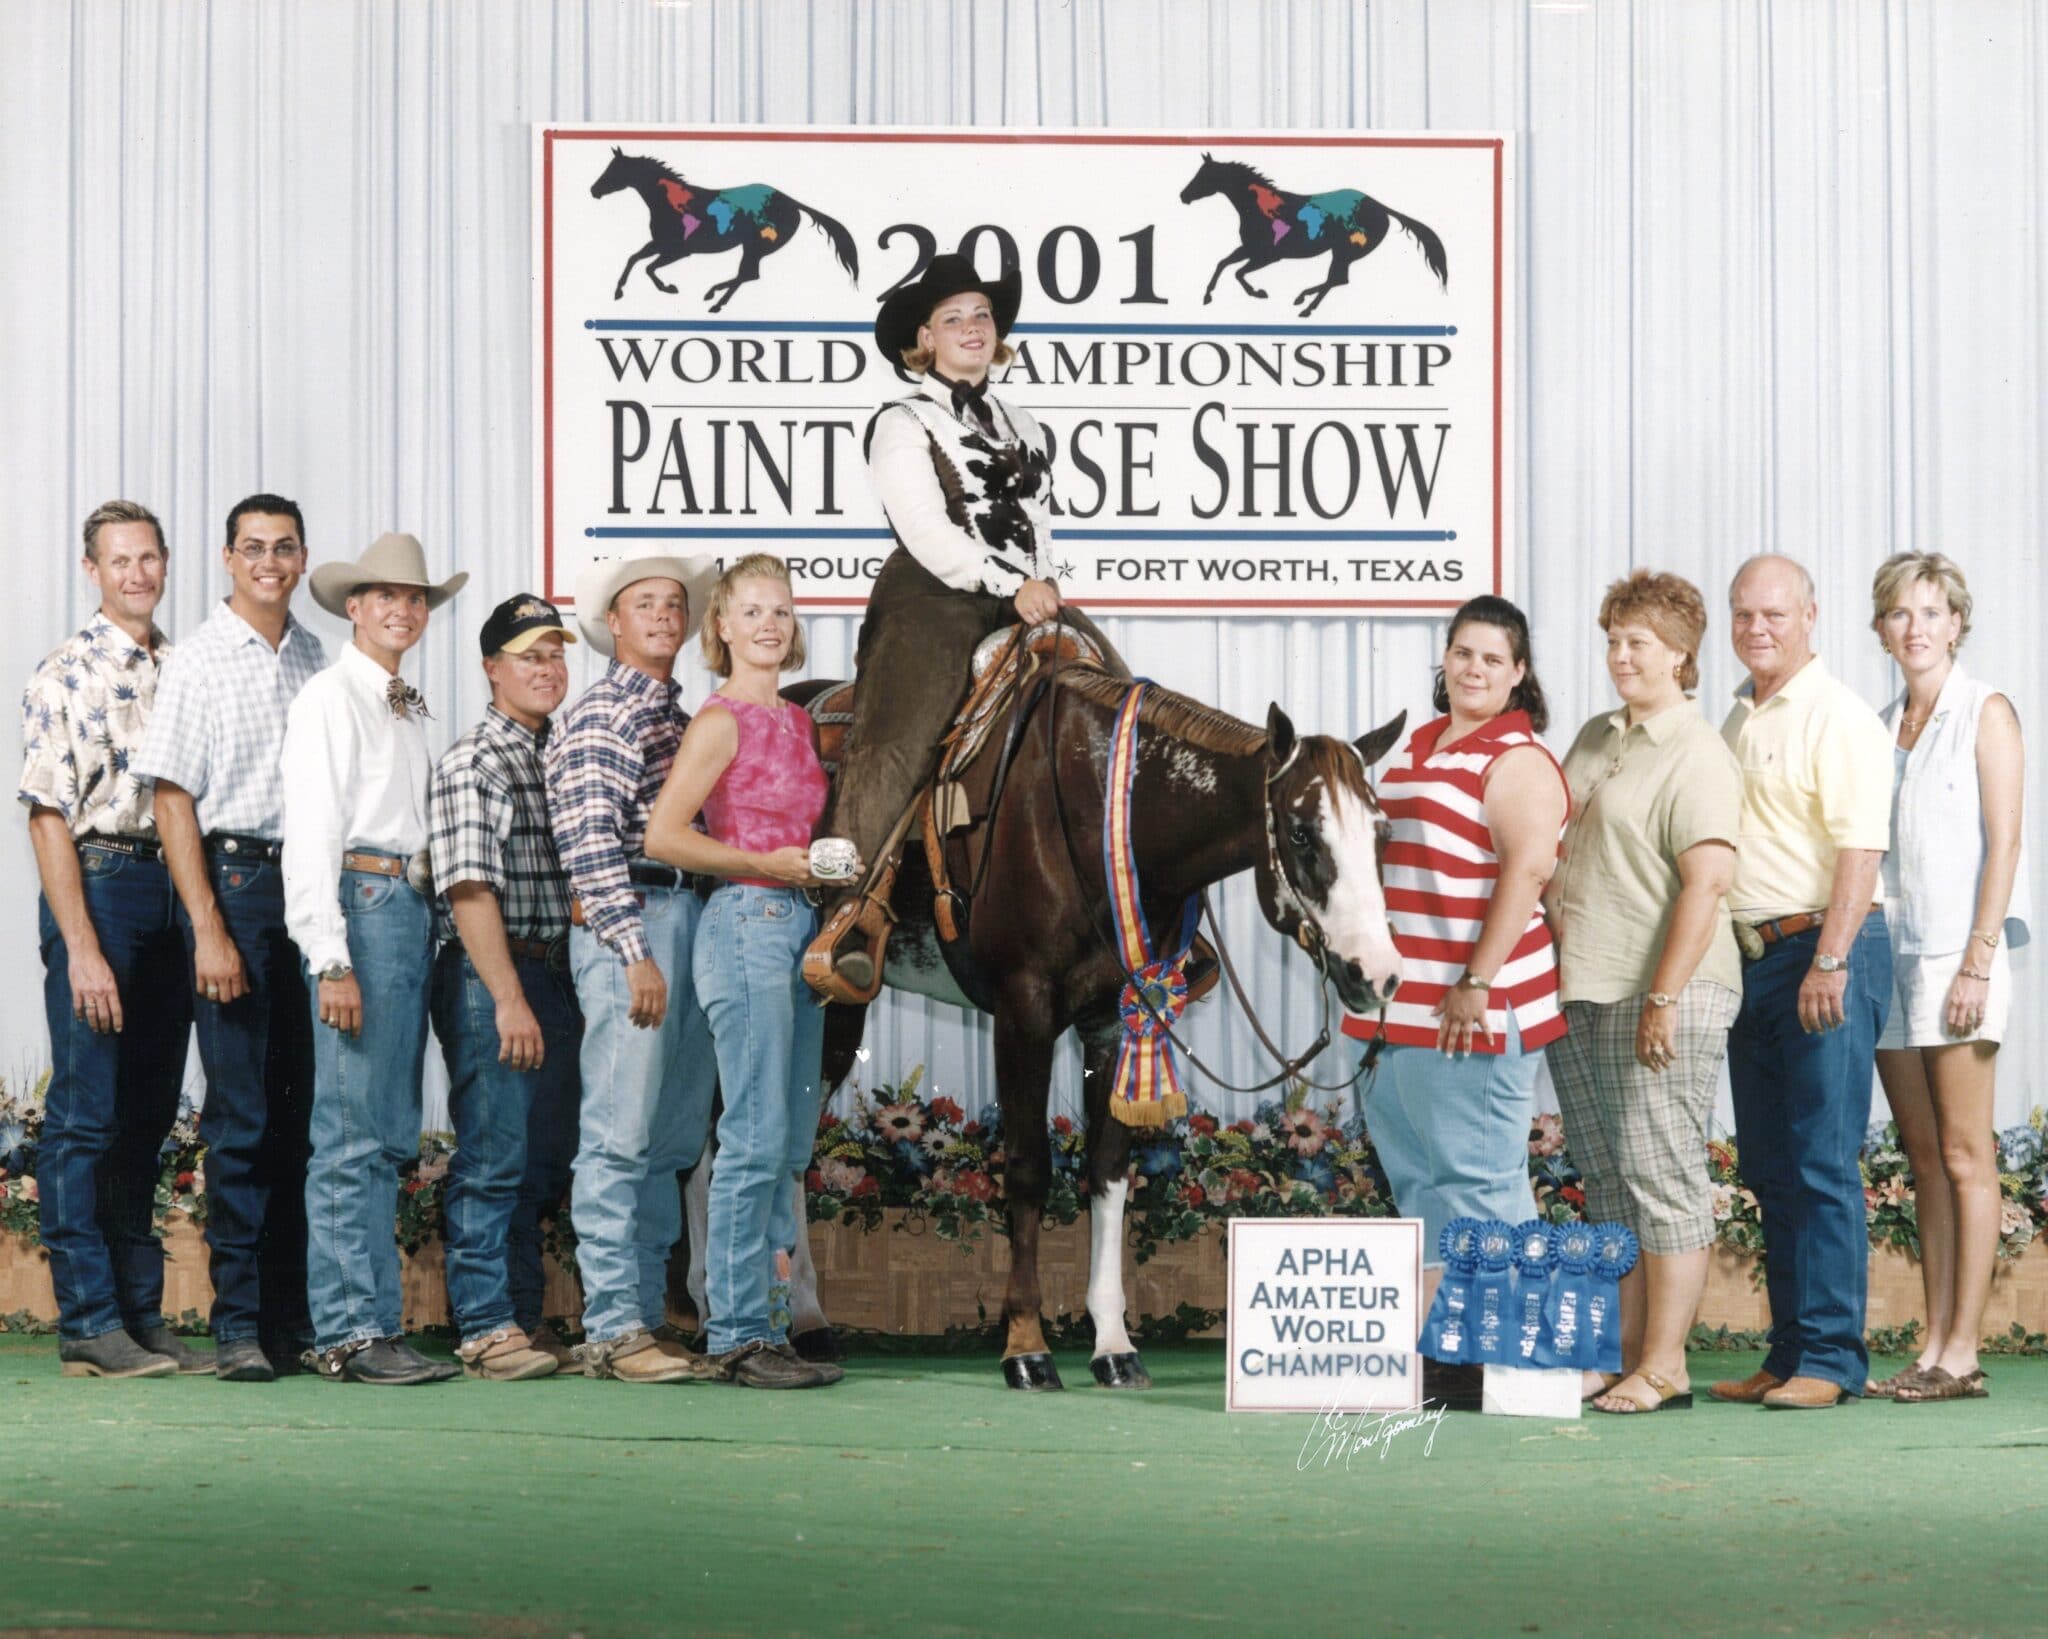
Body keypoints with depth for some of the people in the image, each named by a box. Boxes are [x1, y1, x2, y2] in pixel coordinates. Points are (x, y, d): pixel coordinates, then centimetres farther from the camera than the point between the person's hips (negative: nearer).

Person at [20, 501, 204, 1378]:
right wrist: (83, 948, -16)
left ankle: (141, 1314, 16)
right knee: (85, 1115, -4)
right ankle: (88, 1322, 0)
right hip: (99, 884, -6)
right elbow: (49, 817, -9)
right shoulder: (65, 676, -4)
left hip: (174, 892, 6)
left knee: (147, 1118, 10)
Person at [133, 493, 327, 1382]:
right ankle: (238, 1323, -1)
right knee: (240, 1113, -5)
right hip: (234, 880, -4)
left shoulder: (318, 660, 13)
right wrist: (208, 930, -12)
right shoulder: (198, 663, -1)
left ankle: (295, 1312, 13)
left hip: (313, 884, 5)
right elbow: (173, 801, -5)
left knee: (305, 1107, 6)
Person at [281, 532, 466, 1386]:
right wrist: (331, 958, -18)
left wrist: (424, 926, 8)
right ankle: (350, 1331, -9)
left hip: (412, 910, 8)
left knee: (390, 1135, 9)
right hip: (360, 902, -8)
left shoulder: (408, 709, 21)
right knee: (352, 1136, -10)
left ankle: (370, 1320, 13)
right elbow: (310, 833, -11)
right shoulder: (329, 699, -3)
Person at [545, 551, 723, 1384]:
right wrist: (636, 951, -17)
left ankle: (647, 1311, 14)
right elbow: (589, 840, -12)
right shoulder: (598, 716, -4)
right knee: (620, 1134, -7)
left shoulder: (680, 718, 20)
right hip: (626, 921, -8)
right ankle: (612, 1327, -5)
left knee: (672, 1141, 9)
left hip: (688, 920, 8)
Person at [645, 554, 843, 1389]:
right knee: (757, 1138, -9)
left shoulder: (798, 720, 16)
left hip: (800, 925, 8)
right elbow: (663, 834, -14)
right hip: (747, 923, -8)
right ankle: (738, 1333, -4)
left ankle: (767, 1326, 16)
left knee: (793, 1141, 10)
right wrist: (769, 864, -16)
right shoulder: (723, 720, -7)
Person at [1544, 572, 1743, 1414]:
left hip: (1660, 996, -8)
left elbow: (1707, 879, -17)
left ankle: (1664, 1366, -2)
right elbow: (1554, 850, 29)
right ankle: (1621, 1355, 17)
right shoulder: (1594, 739, 17)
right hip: (1578, 993, 8)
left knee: (1660, 1172, -6)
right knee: (1605, 1177, 11)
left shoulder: (1697, 755, -9)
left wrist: (1665, 998, -21)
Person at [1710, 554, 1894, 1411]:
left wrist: (1830, 961, -23)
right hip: (1751, 957, 8)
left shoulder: (1838, 717, -8)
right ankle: (1788, 1353, 15)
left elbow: (1860, 847, -16)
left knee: (1822, 1163, -8)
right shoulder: (1738, 719, 17)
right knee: (1767, 1167, 9)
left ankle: (1830, 1358, -4)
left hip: (1824, 951, -8)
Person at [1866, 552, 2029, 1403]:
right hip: (1891, 951, 6)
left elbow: (2002, 843, -7)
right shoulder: (1882, 726, 16)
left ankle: (1962, 1352, -6)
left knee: (1964, 1156, -6)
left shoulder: (1986, 713, -1)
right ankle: (1934, 1347, 6)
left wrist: (1977, 959, -15)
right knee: (1924, 1158, 5)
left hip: (1957, 951, -6)